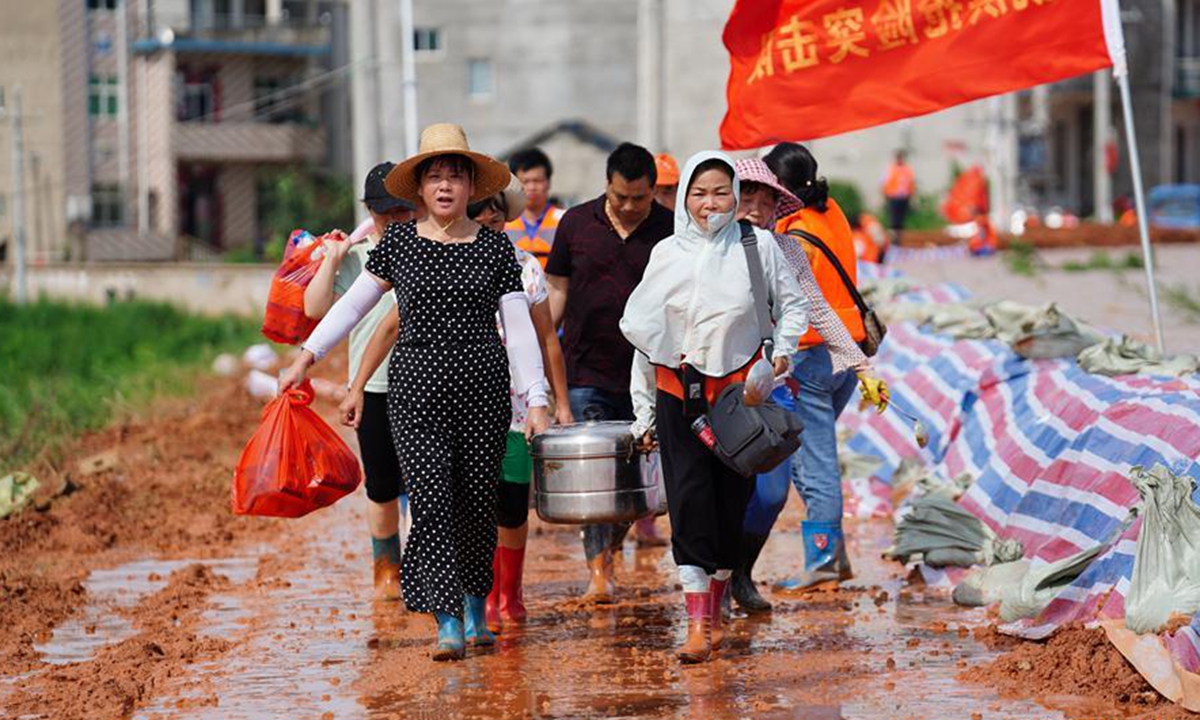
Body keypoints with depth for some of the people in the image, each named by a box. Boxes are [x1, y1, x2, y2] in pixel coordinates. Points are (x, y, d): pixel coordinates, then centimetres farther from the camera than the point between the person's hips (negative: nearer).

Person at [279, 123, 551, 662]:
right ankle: (447, 623, -12)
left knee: (479, 501, 5)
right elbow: (354, 304, 12)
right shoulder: (398, 242, 4)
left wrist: (537, 400, -4)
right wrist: (306, 358, 8)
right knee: (431, 500, -11)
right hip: (416, 385, 0)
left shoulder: (494, 247, 3)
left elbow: (520, 328, 2)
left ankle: (475, 606, 26)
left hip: (483, 385, 0)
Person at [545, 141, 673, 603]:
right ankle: (599, 571, -11)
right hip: (587, 370, 0)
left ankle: (612, 545, 31)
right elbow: (558, 290, 10)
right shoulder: (577, 223, 4)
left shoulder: (671, 232, 0)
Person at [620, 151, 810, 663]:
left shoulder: (758, 246, -1)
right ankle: (697, 626, -14)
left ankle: (713, 611, 24)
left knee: (731, 502, 5)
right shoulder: (667, 254, 4)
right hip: (679, 393, 0)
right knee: (688, 501, -10)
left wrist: (782, 352, -9)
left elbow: (794, 305, 10)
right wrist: (644, 413, 10)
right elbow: (644, 333, 10)